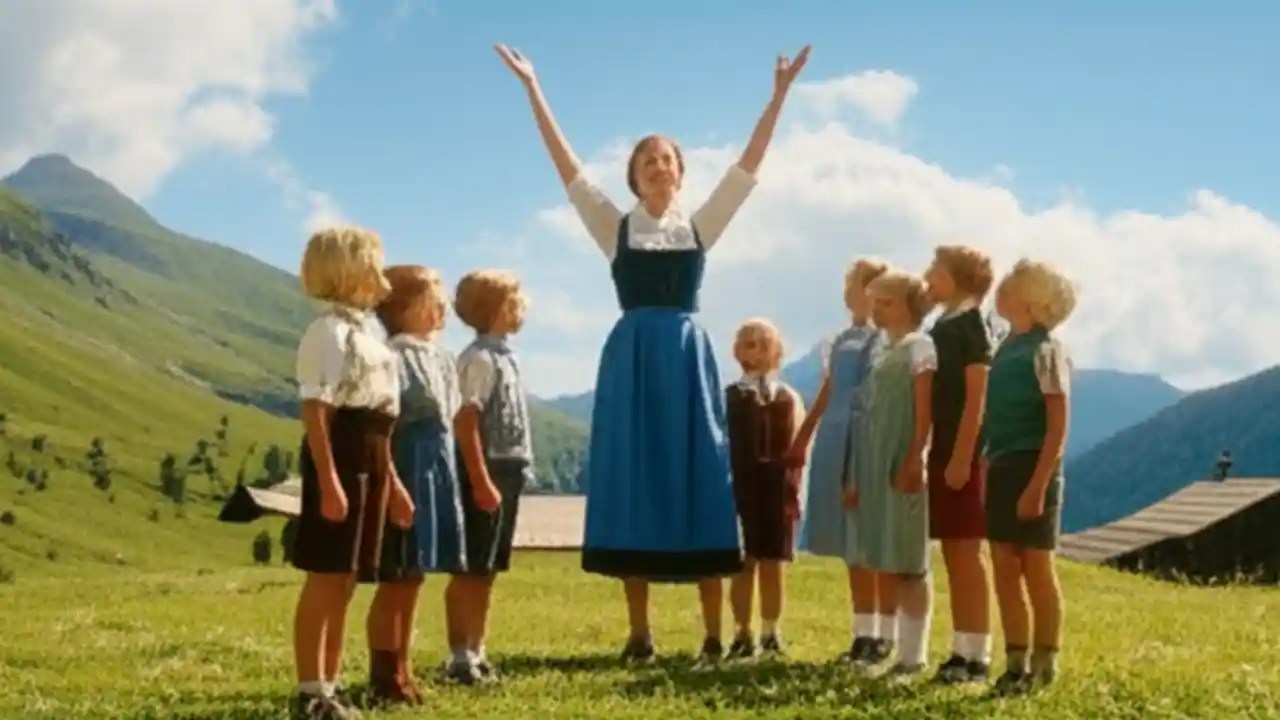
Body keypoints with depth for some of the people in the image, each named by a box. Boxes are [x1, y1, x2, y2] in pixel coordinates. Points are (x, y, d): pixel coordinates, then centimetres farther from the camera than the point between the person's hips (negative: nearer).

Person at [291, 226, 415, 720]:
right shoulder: (329, 330, -11)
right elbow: (315, 409, -19)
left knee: (345, 582, 11)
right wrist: (328, 479, -26)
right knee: (325, 578, -5)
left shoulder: (367, 334, 18)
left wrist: (391, 480, 22)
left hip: (368, 464, 9)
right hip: (338, 460, -9)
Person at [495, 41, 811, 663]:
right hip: (632, 357, 0)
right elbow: (567, 167, 3)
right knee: (633, 486, 1)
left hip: (687, 356, 1)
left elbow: (748, 165, 5)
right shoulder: (615, 227, 7)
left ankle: (714, 634, 5)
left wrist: (779, 94, -2)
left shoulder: (701, 225, 10)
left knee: (698, 484, 0)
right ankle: (639, 634, 8)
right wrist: (532, 89, -2)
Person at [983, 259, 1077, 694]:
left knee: (1037, 571, 1)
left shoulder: (1046, 350, -10)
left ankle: (1044, 665, 11)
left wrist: (1038, 486, -19)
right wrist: (987, 469, 8)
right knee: (1005, 571, 8)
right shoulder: (1006, 348, 12)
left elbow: (1057, 428, -13)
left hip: (1032, 467, -7)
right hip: (1001, 468, 7)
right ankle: (1017, 663, 16)